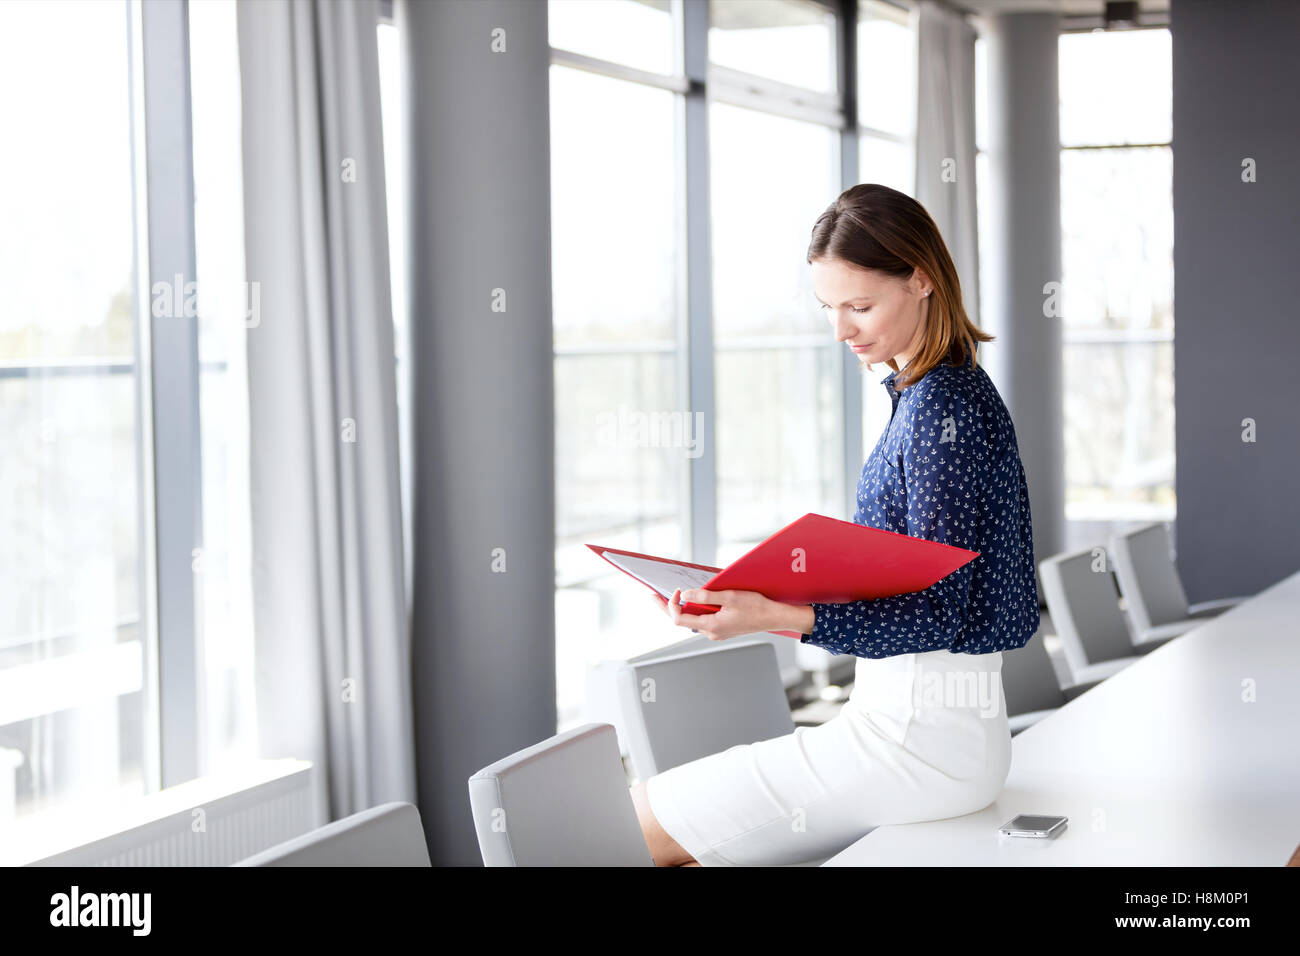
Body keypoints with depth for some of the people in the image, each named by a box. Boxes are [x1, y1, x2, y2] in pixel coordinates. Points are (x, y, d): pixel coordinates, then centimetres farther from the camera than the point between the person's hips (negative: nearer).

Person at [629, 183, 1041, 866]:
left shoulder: (942, 406, -17)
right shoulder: (927, 393, 12)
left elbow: (933, 615, -21)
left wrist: (776, 617, -32)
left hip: (923, 735, -10)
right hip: (903, 714, 10)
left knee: (641, 822, -4)